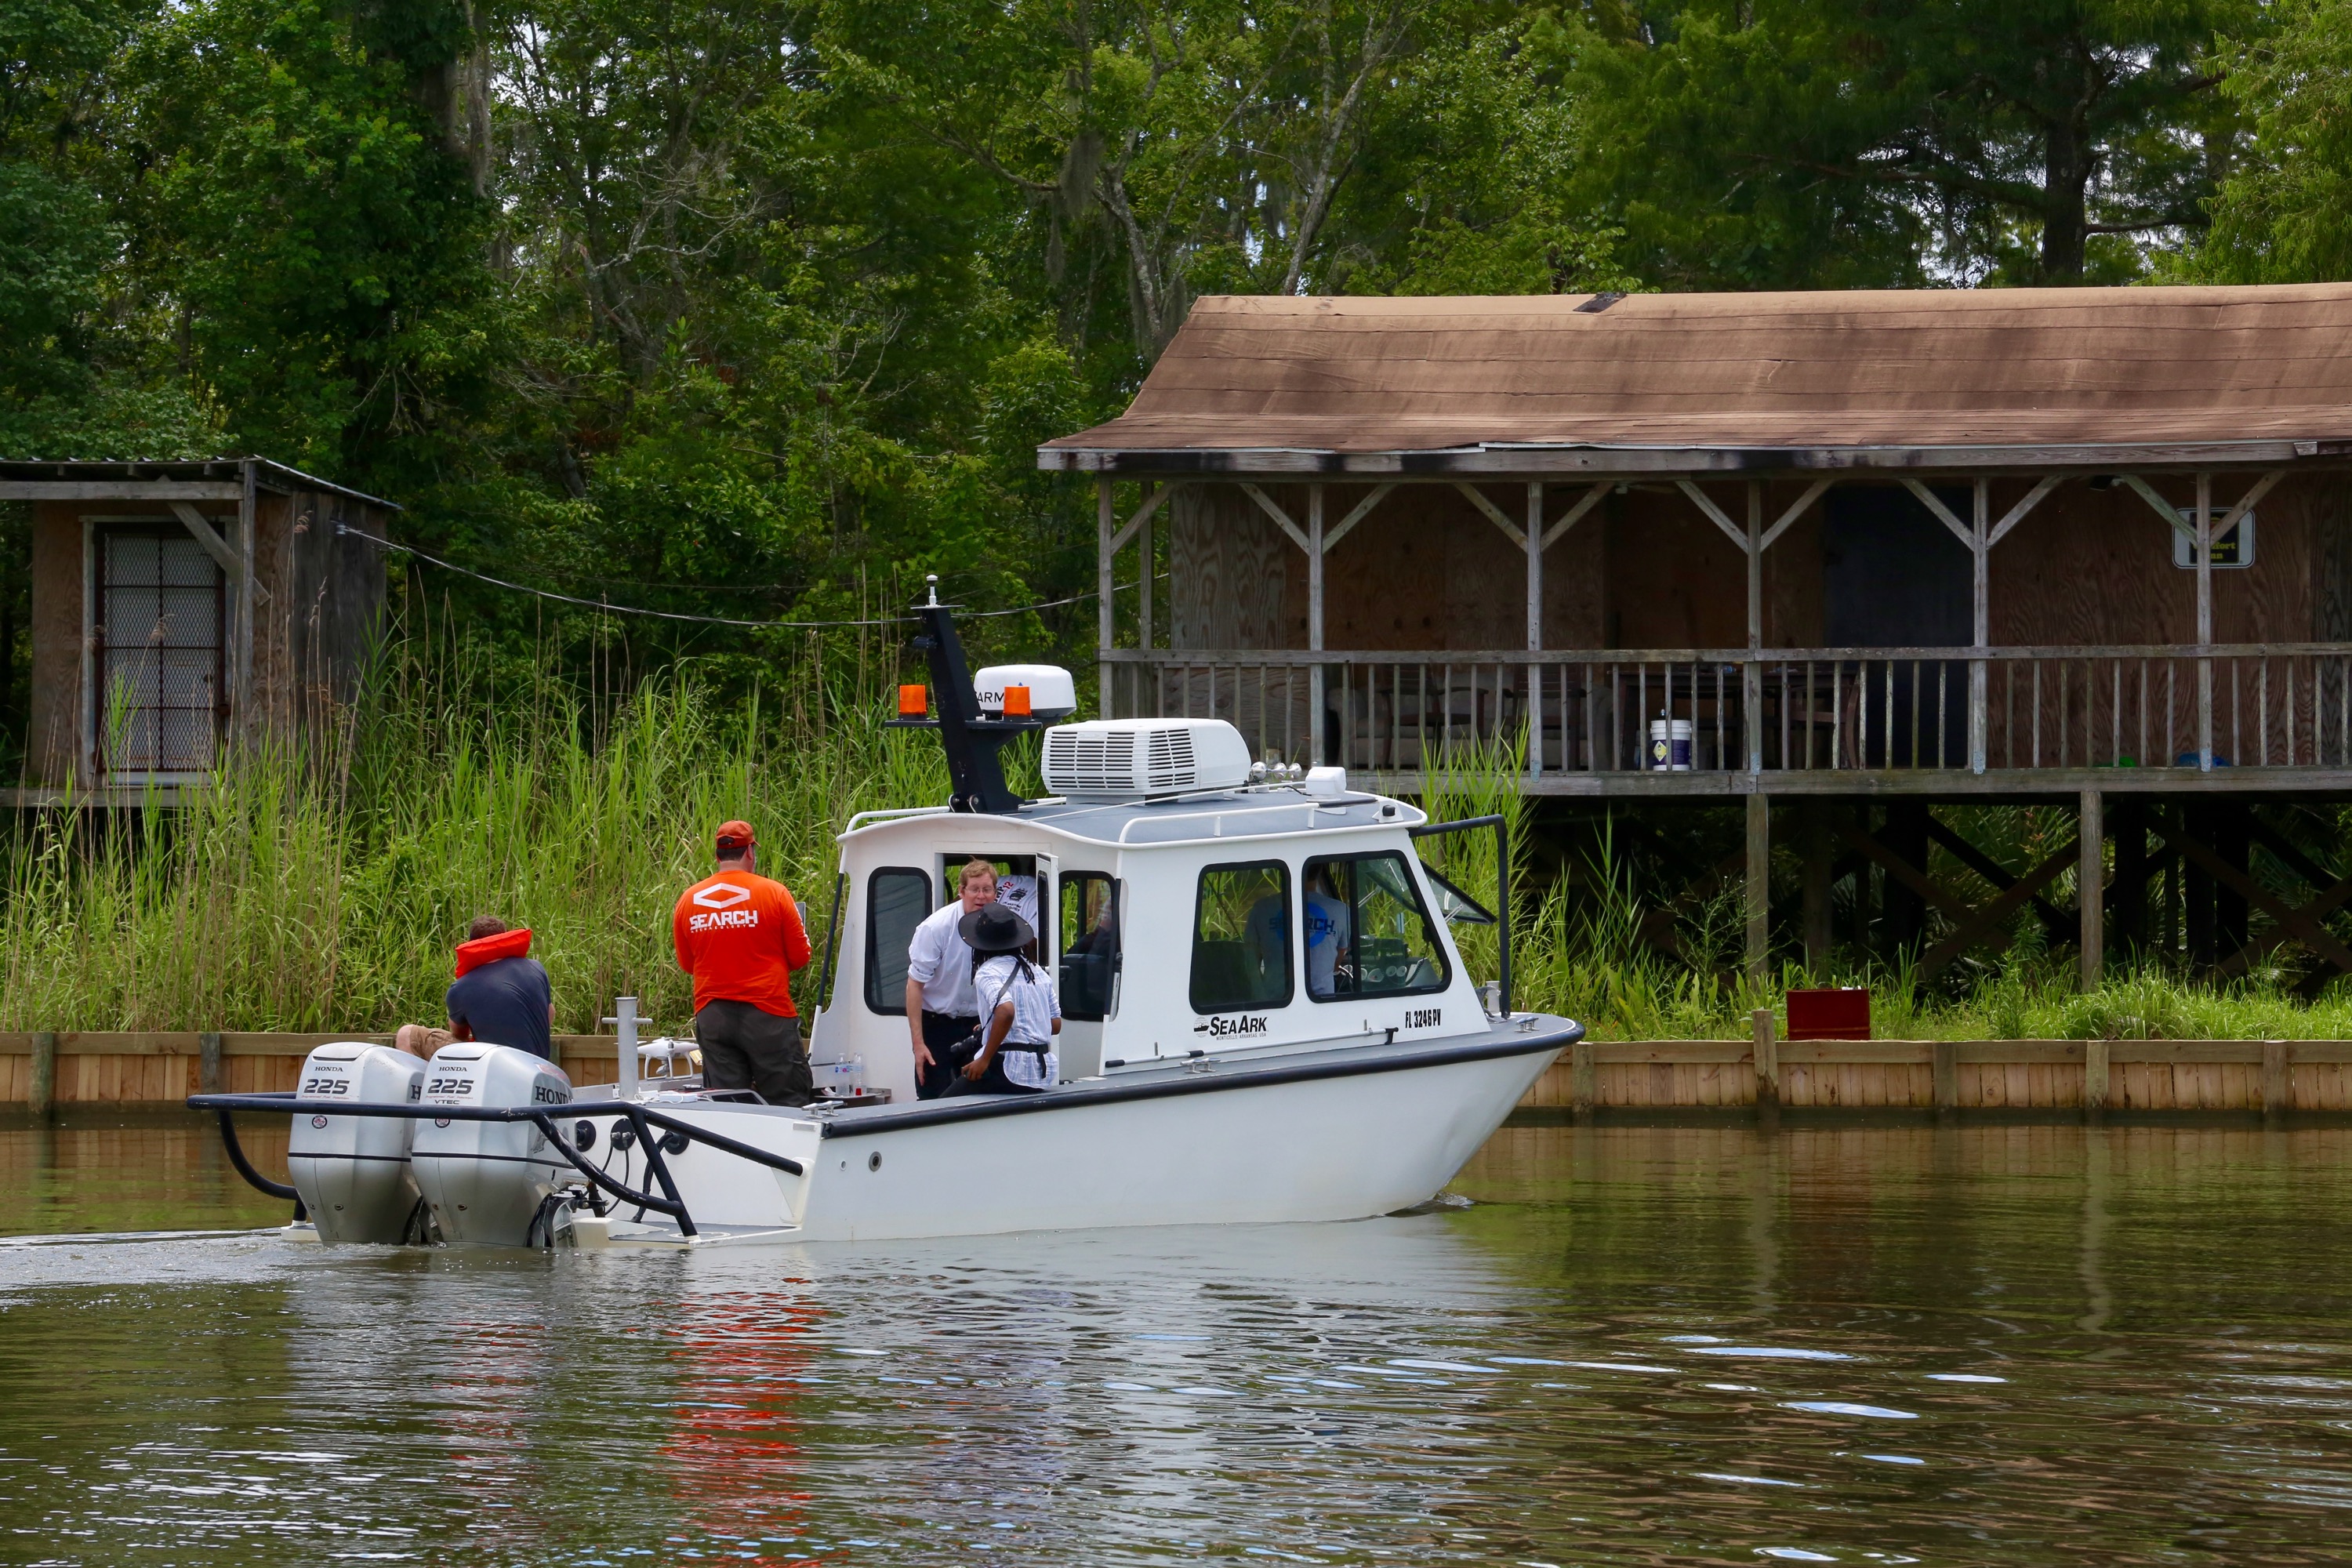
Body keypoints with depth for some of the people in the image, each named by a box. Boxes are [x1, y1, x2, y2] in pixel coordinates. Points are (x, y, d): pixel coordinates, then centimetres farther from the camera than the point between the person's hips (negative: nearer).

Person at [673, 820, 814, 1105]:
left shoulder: (688, 900, 3)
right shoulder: (774, 893, -6)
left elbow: (686, 964, 13)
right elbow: (800, 957, -1)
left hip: (711, 1015, 3)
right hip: (767, 1012, -3)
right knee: (788, 1104, 2)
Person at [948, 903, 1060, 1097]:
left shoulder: (987, 973, -8)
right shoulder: (1039, 972, 13)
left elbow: (1006, 1011, -26)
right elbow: (1056, 1024, 16)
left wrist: (985, 1060, -19)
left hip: (1010, 1070, -7)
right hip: (1044, 1071, 7)